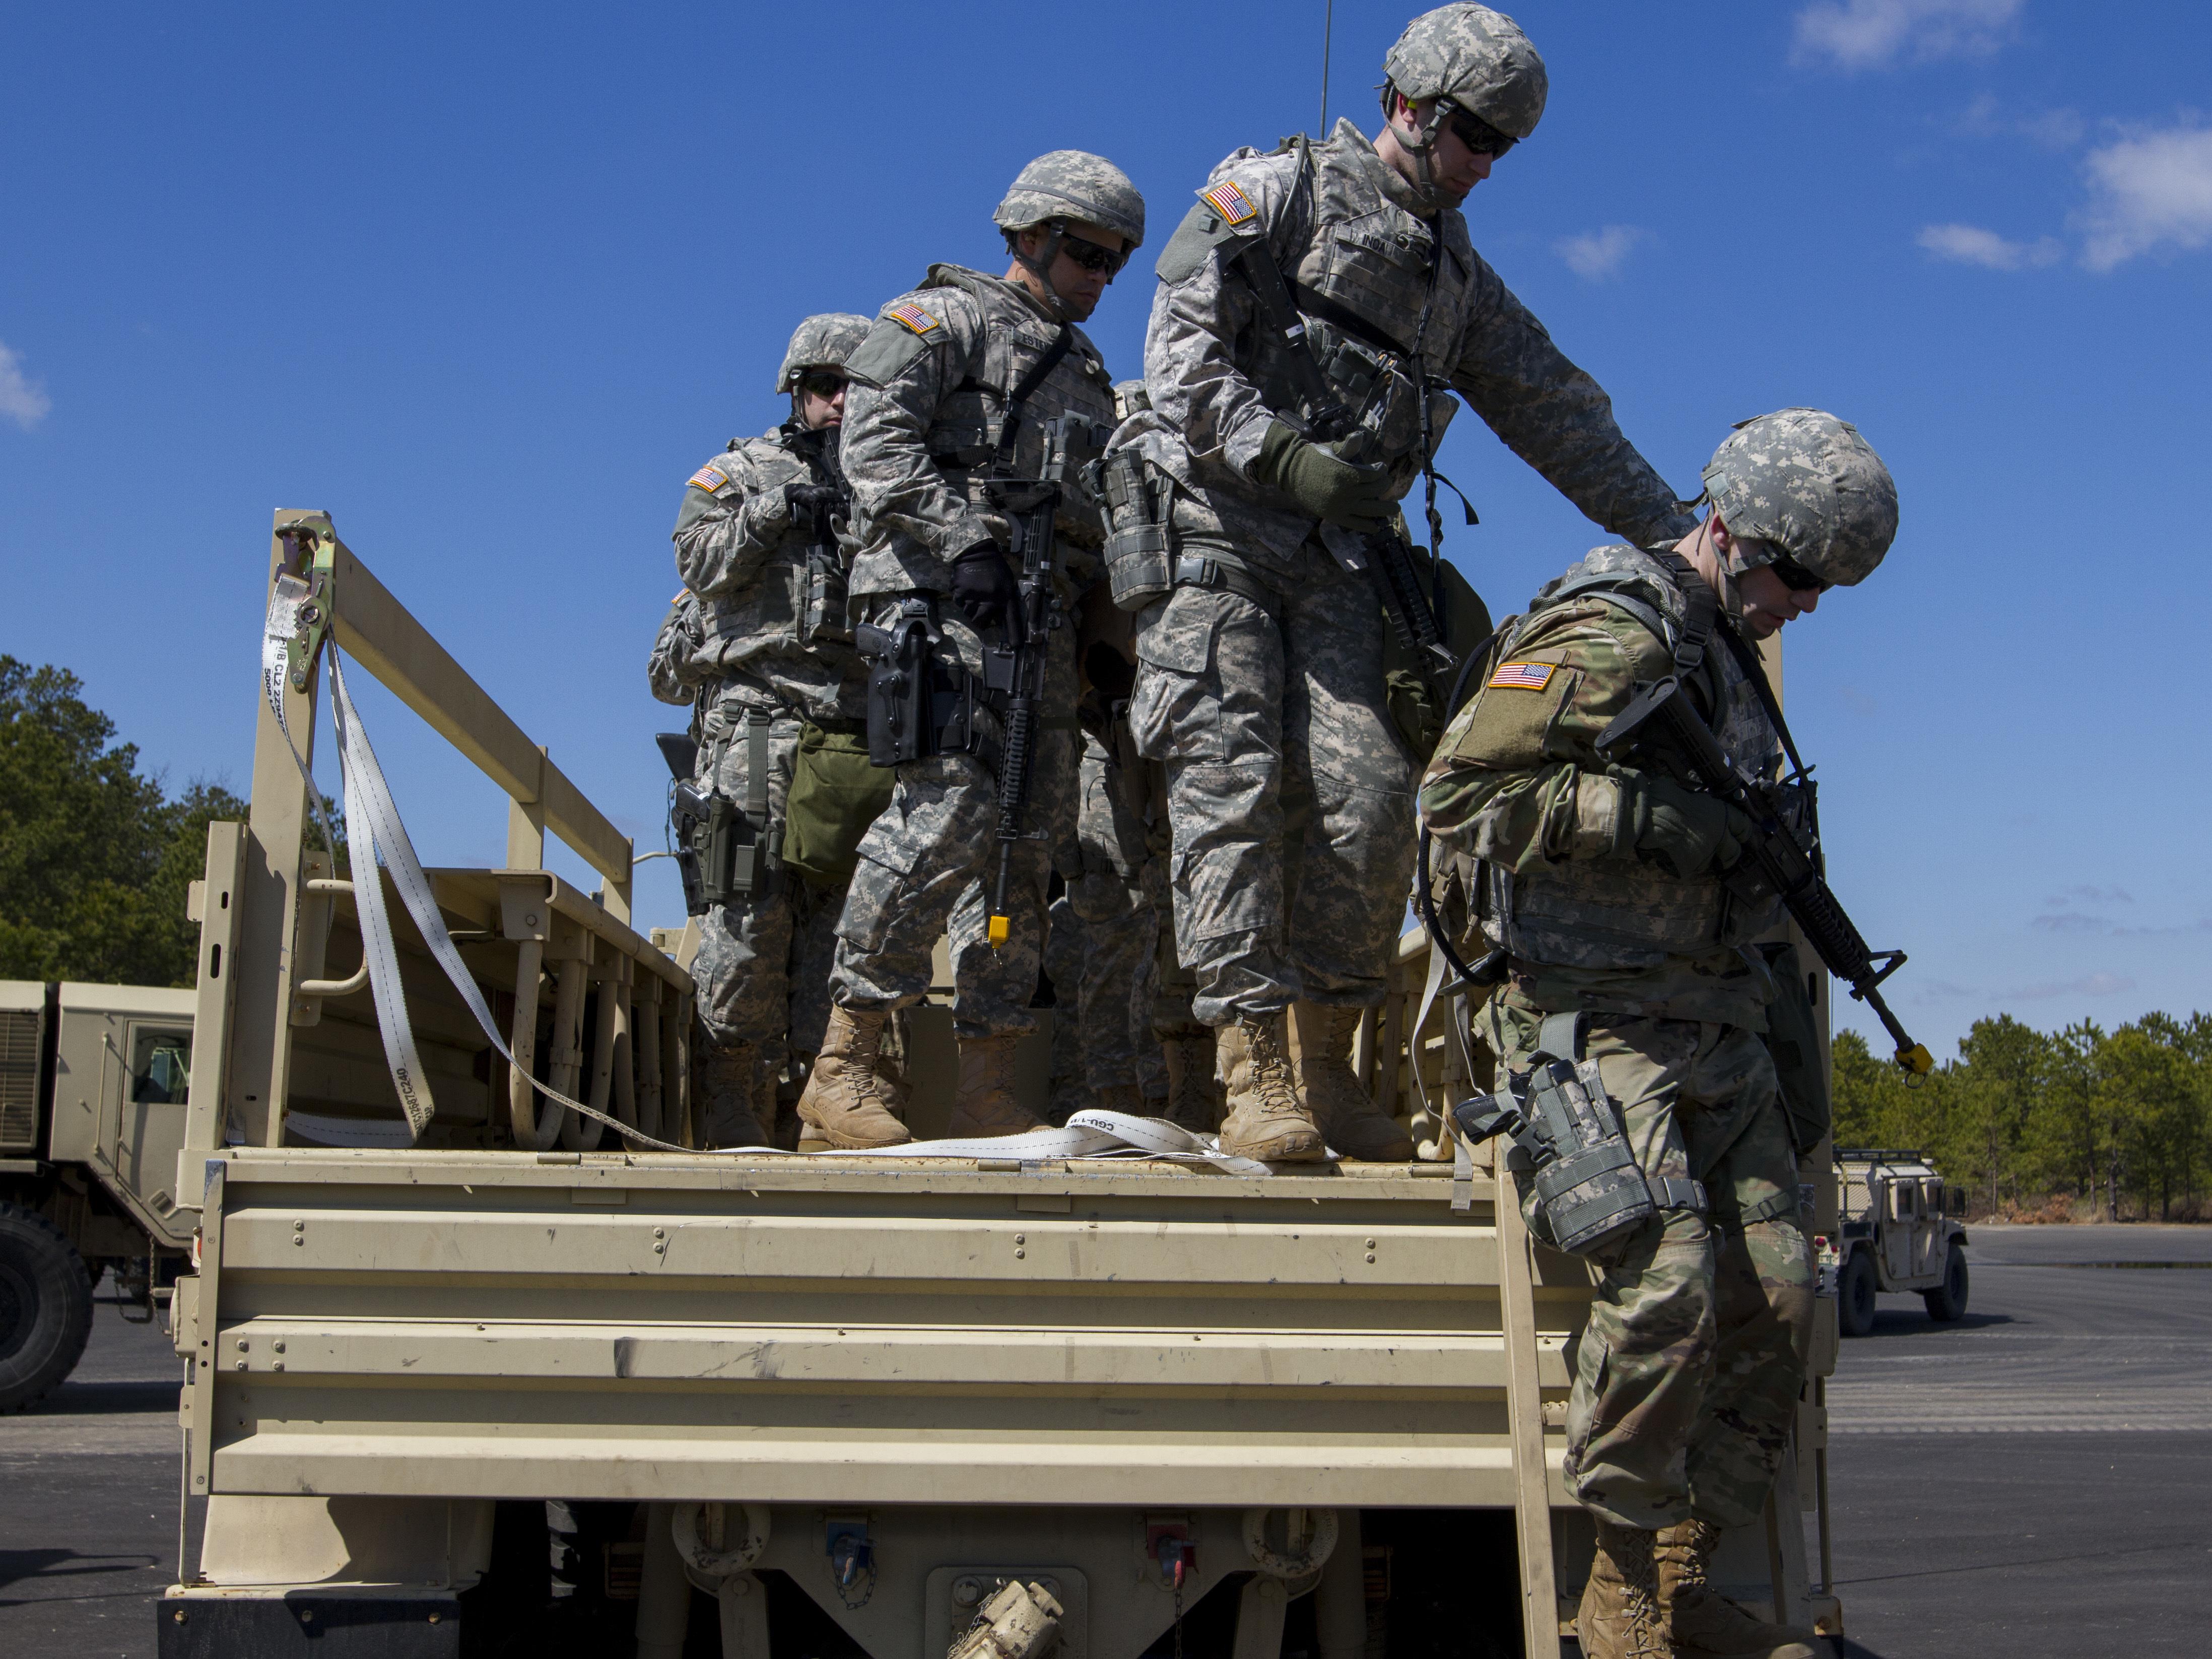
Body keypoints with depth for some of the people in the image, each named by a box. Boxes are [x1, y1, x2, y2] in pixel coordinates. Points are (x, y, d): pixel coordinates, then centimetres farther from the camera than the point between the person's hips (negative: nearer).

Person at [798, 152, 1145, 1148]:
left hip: (1044, 622, 8)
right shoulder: (945, 318, 6)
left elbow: (1097, 512, 30)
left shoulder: (1088, 374, 29)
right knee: (948, 812, -22)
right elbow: (875, 443, -8)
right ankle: (845, 1065, -16)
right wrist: (966, 539, -18)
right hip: (940, 599, -8)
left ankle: (987, 1095, 3)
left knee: (1029, 841, 1)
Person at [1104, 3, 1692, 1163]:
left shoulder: (1456, 272, 22)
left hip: (1328, 560, 6)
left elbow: (1559, 415, 24)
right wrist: (1281, 454, -18)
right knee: (1235, 783, -14)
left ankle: (1325, 1069, 4)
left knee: (1366, 800, -8)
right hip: (1209, 525, -5)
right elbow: (1181, 341, -7)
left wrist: (1673, 542, 21)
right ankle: (1257, 1078, -15)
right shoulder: (1283, 188, 3)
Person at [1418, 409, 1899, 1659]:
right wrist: (1663, 819, -22)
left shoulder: (1724, 650, 19)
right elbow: (1463, 794, -21)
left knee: (1777, 1299, 2)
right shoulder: (1612, 634, -12)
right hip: (1599, 1028, -9)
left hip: (1717, 1031, 9)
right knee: (1668, 1287, -22)